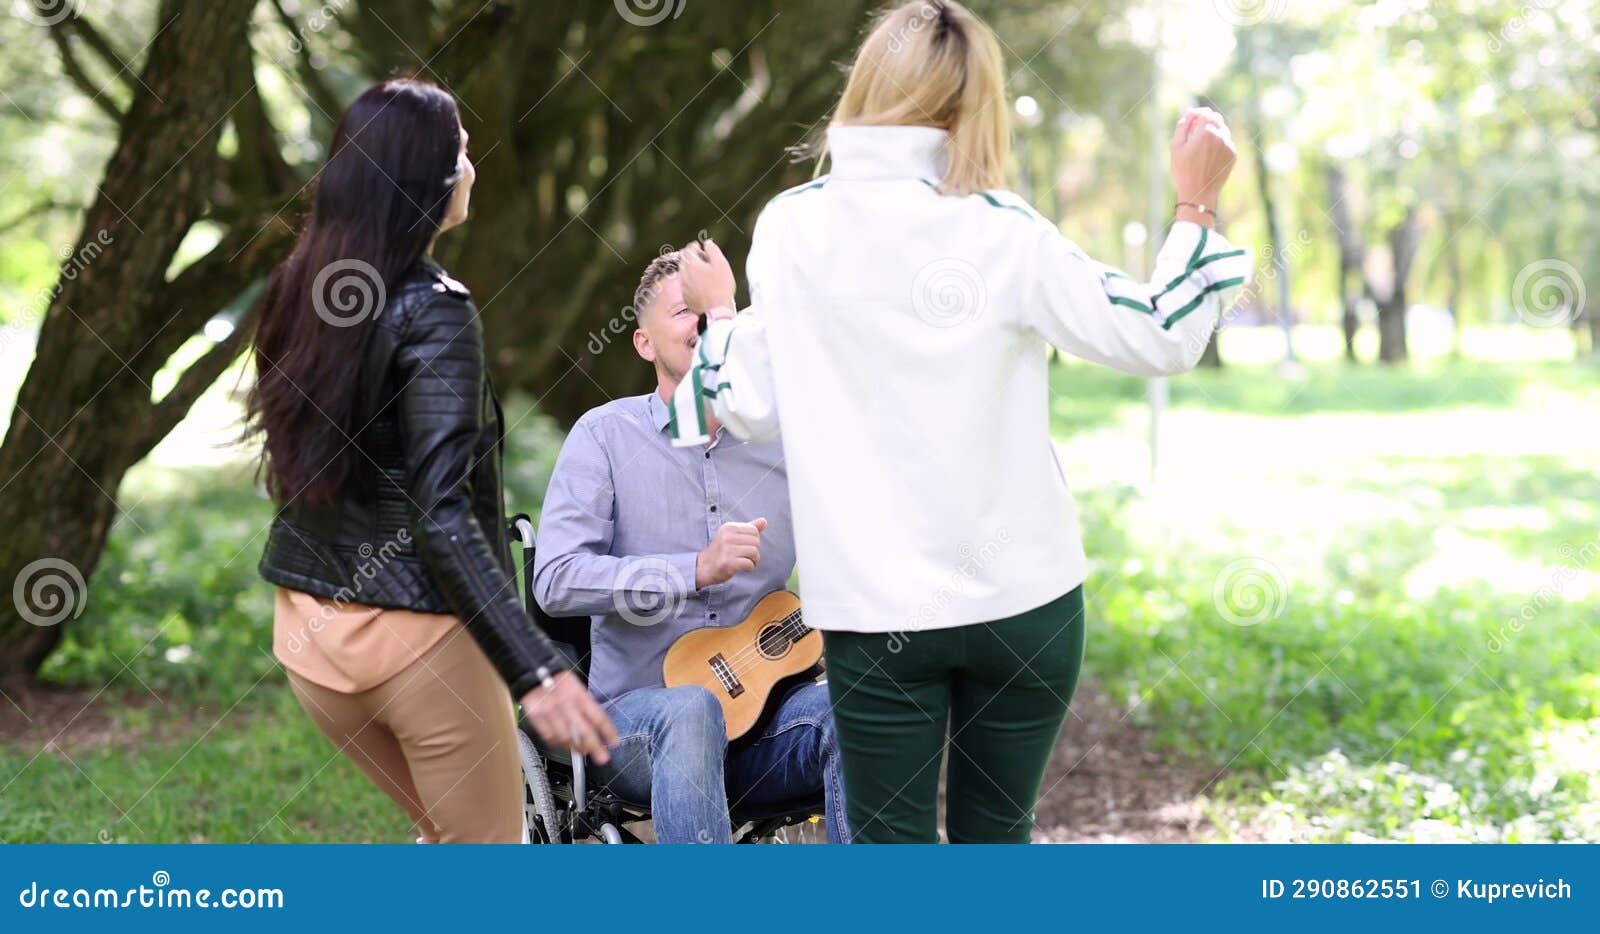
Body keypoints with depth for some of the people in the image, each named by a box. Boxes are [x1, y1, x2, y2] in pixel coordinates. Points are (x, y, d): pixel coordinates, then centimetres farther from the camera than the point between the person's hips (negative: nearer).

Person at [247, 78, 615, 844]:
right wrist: (535, 670, -26)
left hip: (307, 632, 7)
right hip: (412, 635, -7)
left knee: (448, 835, 24)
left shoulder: (300, 290, 4)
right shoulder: (434, 313, -17)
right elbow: (442, 515, -23)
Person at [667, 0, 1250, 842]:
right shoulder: (1000, 230, -6)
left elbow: (755, 408, 1)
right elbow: (1160, 337, -2)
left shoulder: (791, 226, -3)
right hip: (1021, 594, 0)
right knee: (996, 837, 15)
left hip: (877, 608, 0)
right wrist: (1195, 207, 9)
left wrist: (718, 312, 19)